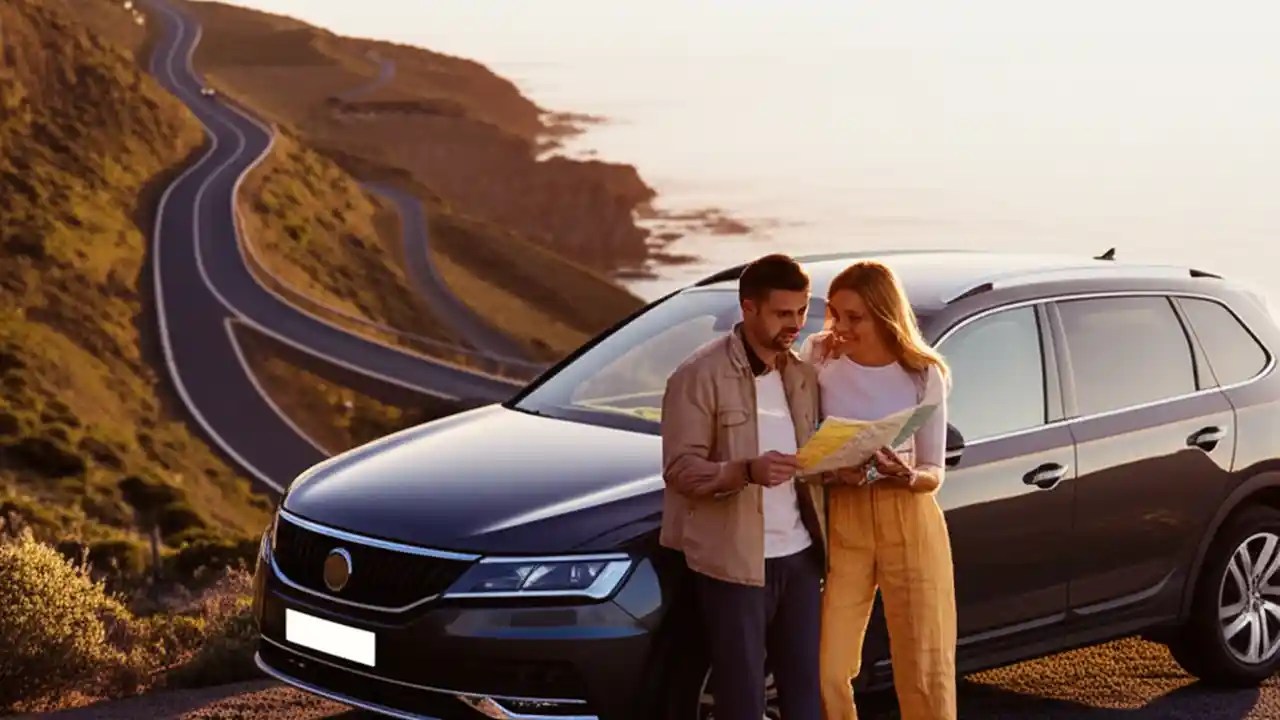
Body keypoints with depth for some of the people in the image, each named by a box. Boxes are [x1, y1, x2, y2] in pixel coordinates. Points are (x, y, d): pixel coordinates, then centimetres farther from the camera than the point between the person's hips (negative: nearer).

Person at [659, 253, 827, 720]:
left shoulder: (802, 376, 11)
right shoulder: (701, 375, -10)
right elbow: (680, 469, -14)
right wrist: (748, 471, -31)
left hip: (799, 557, 6)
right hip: (733, 561, -6)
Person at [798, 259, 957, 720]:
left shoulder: (923, 374, -5)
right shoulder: (818, 356, -4)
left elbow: (934, 472, 0)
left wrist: (909, 477, -22)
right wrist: (832, 472, -21)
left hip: (910, 524, 0)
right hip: (841, 523, 1)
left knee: (925, 670, 2)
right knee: (827, 670, 0)